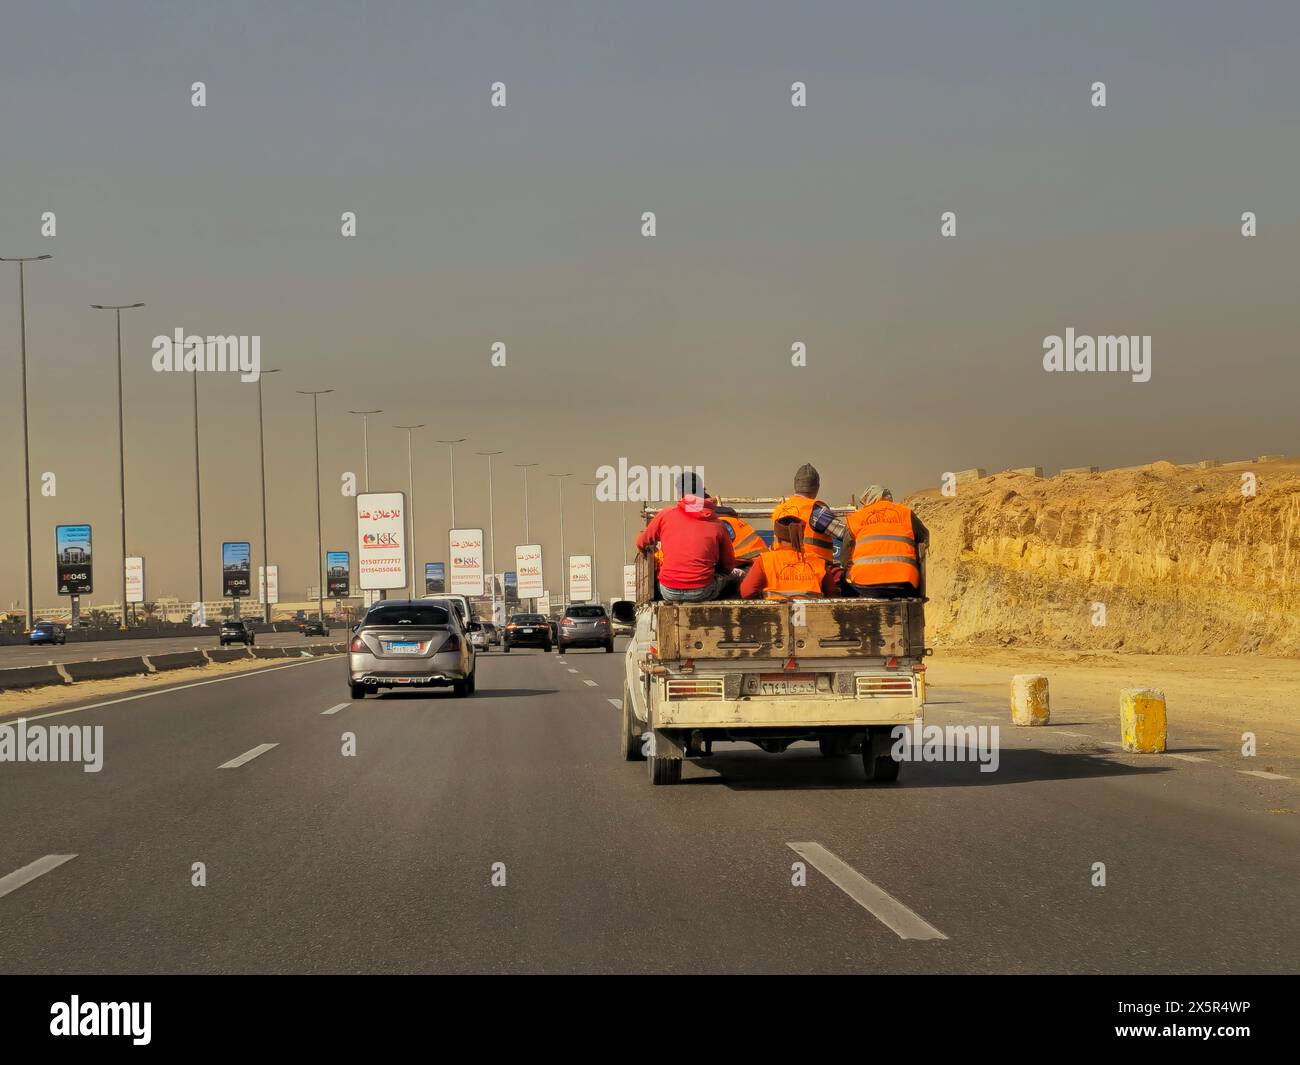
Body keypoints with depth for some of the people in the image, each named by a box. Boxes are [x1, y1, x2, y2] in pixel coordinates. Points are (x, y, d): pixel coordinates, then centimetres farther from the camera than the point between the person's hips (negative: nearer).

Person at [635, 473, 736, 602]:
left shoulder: (665, 515, 0)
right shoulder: (717, 524, 0)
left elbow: (640, 544, 16)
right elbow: (729, 566, 9)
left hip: (669, 591, 1)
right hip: (702, 593, -1)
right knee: (725, 573, 28)